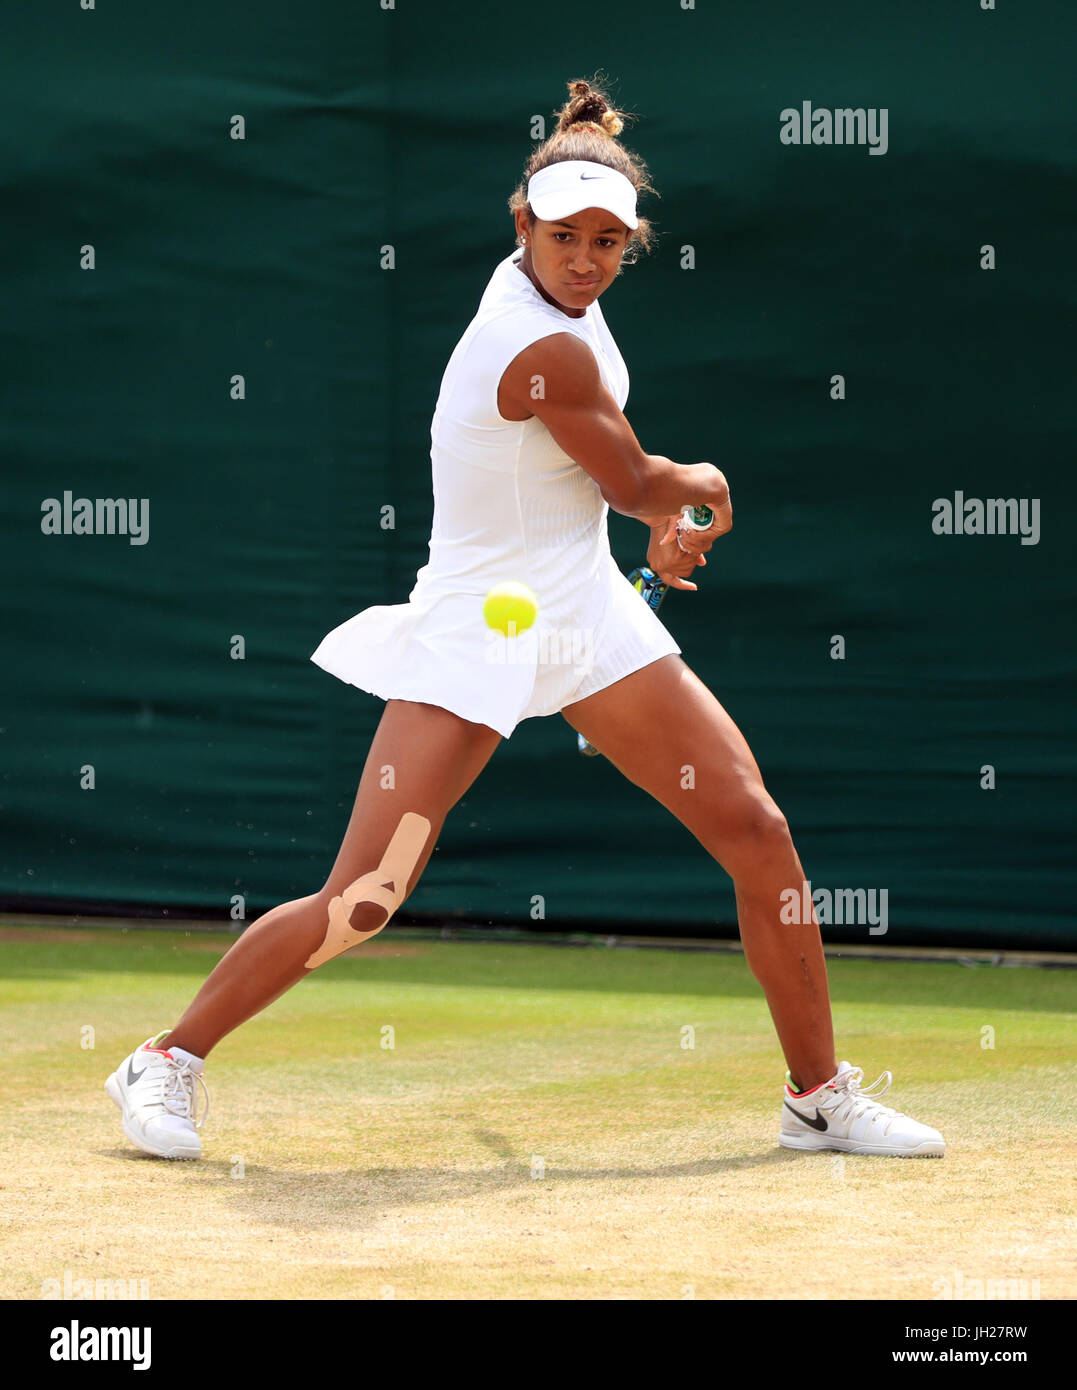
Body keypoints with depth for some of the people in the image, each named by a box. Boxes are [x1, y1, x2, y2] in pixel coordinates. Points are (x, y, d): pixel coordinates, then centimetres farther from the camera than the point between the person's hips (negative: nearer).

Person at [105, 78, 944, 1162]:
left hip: (591, 618, 9)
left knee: (760, 835, 2)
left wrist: (664, 516, 7)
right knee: (360, 902, -13)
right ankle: (169, 1063, 6)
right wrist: (703, 489, 12)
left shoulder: (541, 290, 2)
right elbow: (637, 483, -9)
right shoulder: (545, 351, -24)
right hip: (476, 634, -9)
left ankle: (819, 1094, 15)